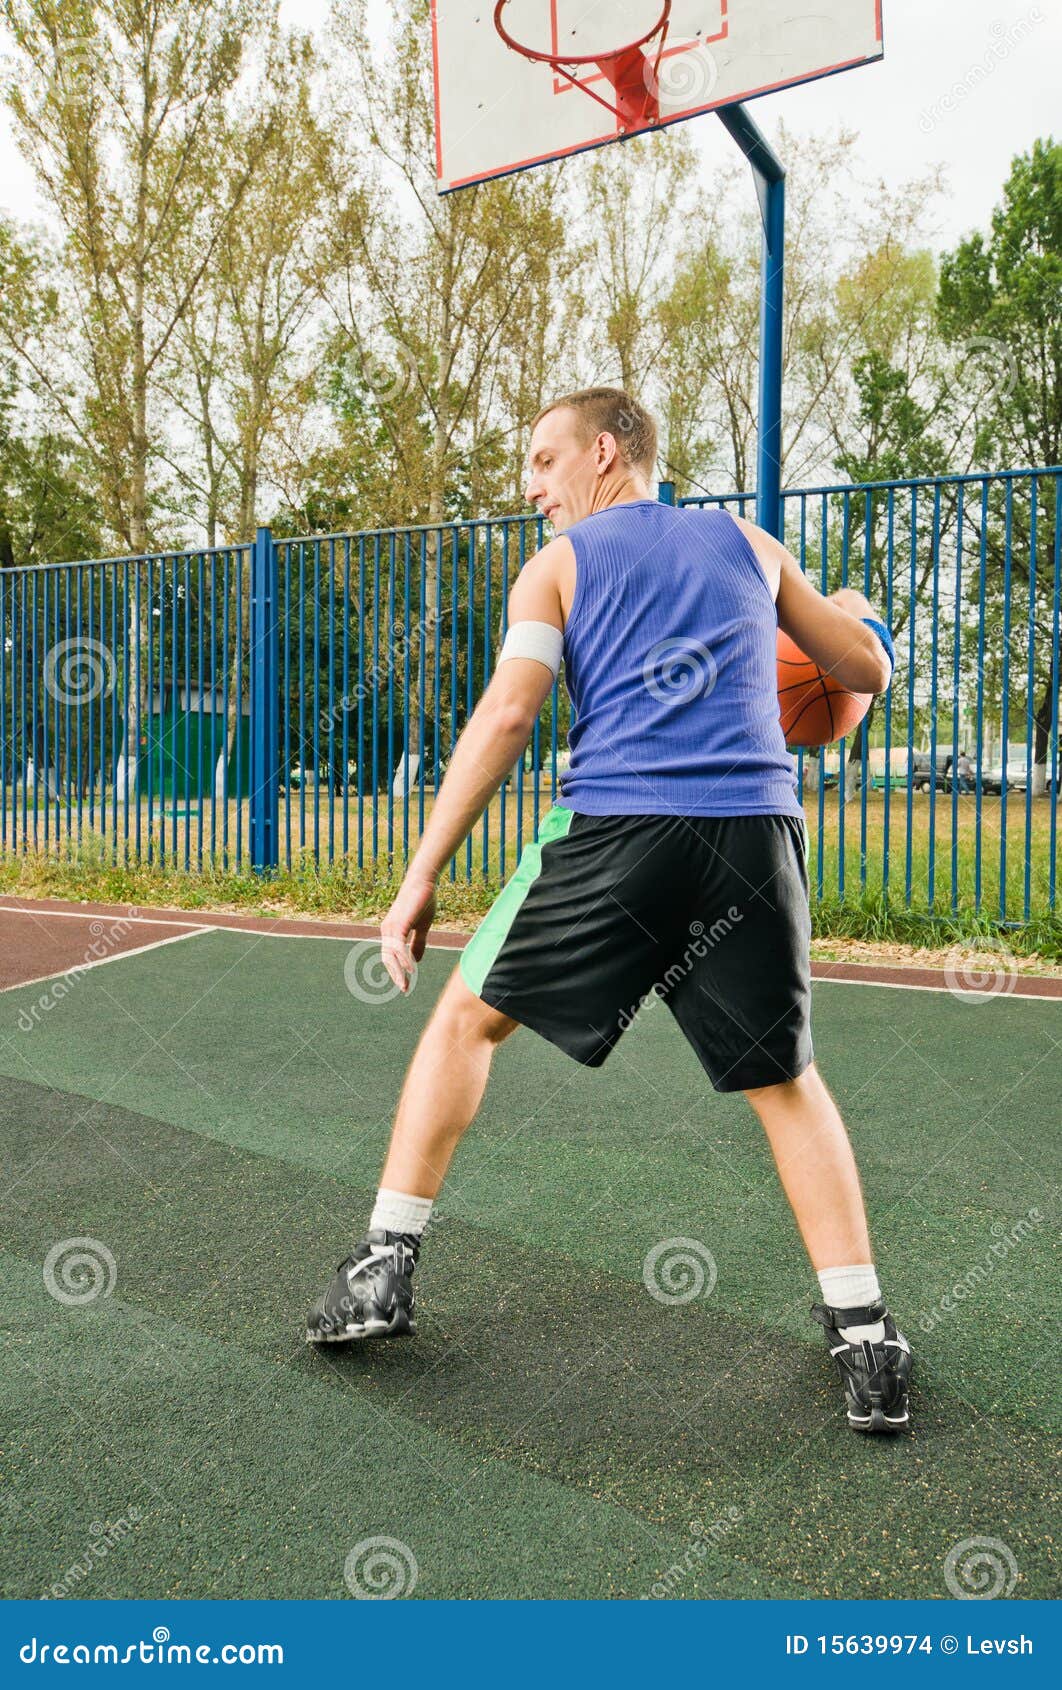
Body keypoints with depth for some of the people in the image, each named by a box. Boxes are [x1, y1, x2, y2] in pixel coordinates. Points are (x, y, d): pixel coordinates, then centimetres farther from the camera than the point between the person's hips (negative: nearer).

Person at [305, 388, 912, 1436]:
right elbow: (868, 669, 27)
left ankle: (384, 1268, 18)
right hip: (756, 829, 3)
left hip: (616, 827, -2)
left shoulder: (558, 564, 14)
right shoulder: (750, 545, 22)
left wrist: (422, 876, -1)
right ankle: (865, 1338, 15)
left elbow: (506, 713, -1)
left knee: (468, 1016, 17)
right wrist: (848, 614, 51)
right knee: (785, 1081, 18)